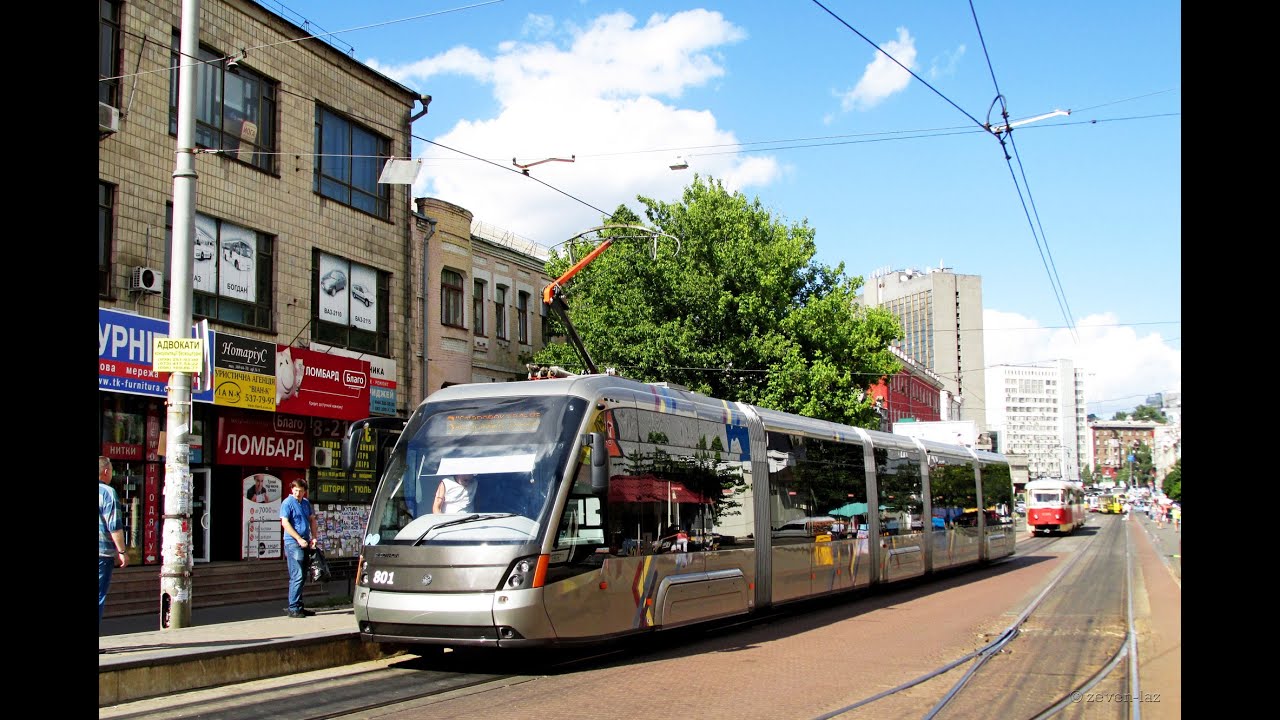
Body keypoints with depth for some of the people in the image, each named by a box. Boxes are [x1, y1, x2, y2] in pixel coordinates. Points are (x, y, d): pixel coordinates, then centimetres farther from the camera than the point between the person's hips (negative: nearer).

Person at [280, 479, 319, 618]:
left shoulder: (306, 503, 14)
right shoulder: (287, 503, -7)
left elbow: (312, 519, 22)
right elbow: (285, 523, -14)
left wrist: (314, 537, 9)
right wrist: (299, 539, -16)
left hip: (305, 543, 7)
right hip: (293, 543, -7)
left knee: (301, 577, 11)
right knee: (297, 576, -11)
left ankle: (299, 606, 17)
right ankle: (292, 608, -8)